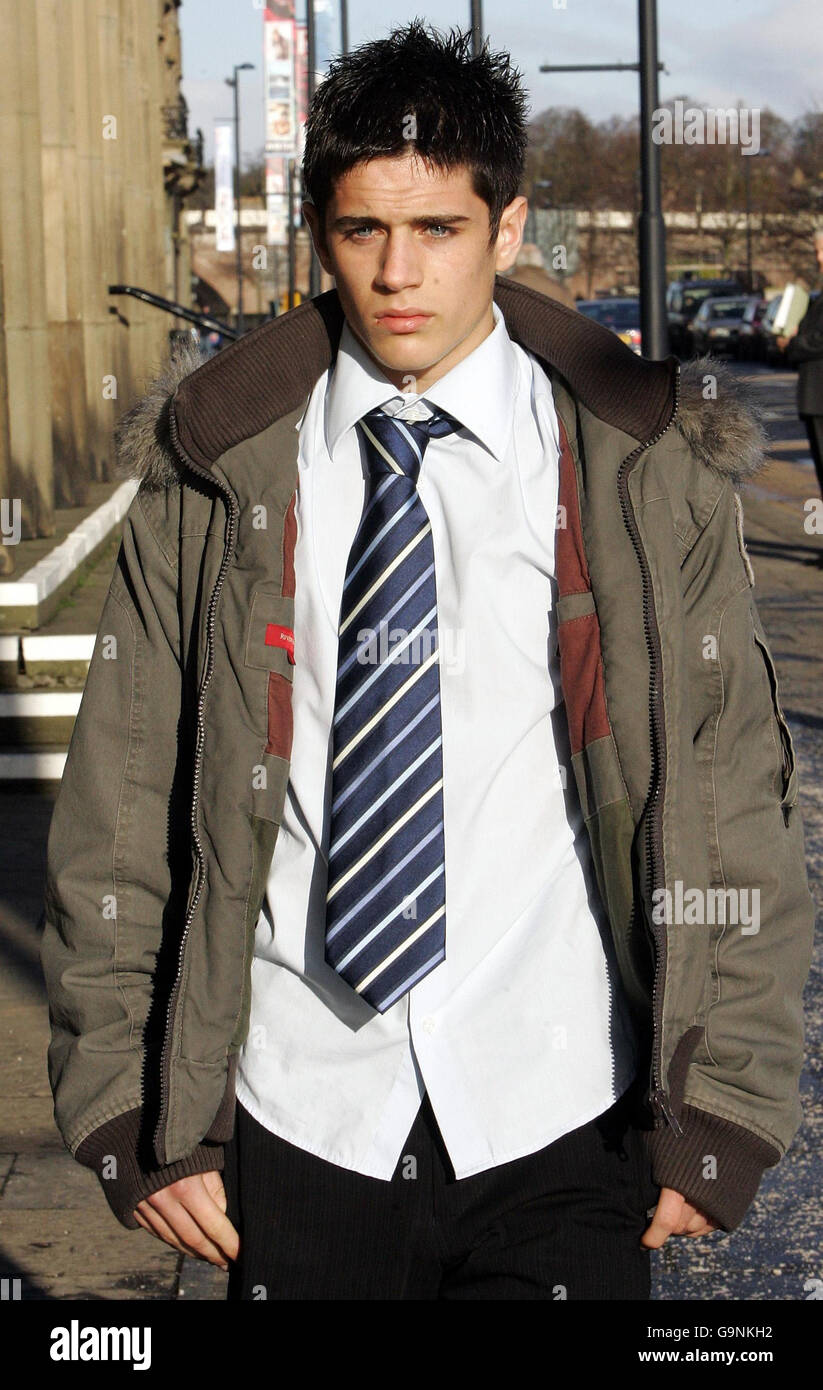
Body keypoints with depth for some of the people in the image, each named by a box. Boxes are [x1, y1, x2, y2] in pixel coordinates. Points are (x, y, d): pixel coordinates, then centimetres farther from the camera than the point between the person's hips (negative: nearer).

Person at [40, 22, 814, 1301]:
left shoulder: (646, 472, 0)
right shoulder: (216, 473, 1)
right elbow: (119, 810, 3)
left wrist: (716, 1112, 0)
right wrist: (130, 1115, 0)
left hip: (561, 1130, -1)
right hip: (297, 1127, 1)